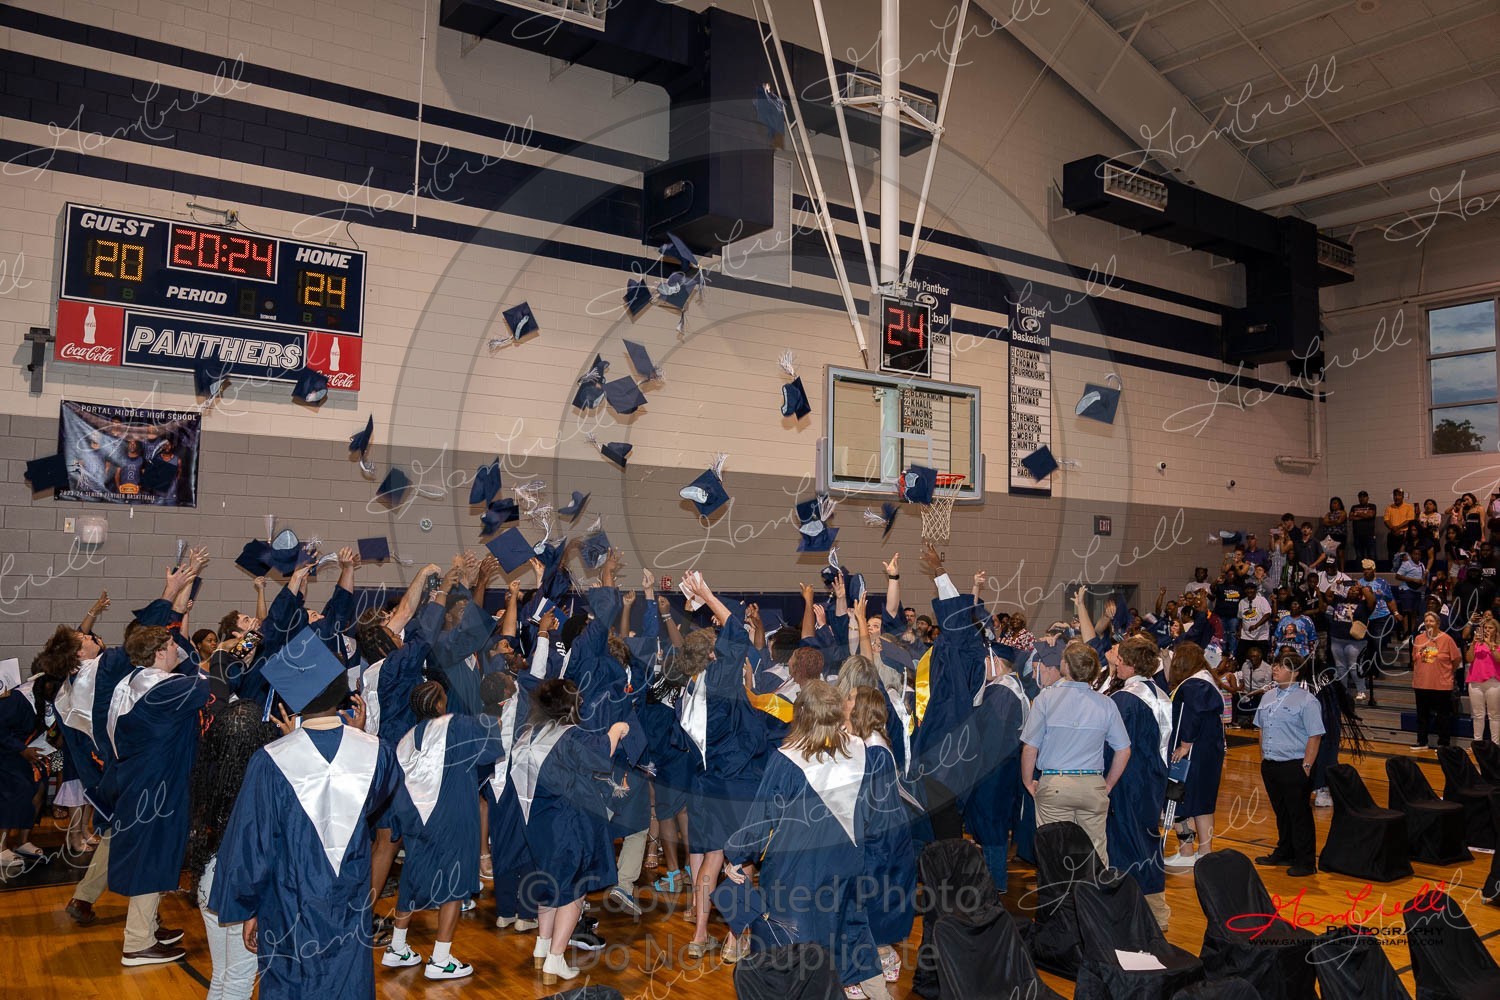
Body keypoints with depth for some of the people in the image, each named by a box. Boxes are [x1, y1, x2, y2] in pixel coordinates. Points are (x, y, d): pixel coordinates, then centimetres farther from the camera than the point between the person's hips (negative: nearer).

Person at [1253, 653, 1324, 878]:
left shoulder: (1306, 701, -11)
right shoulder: (1268, 696, 11)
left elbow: (1315, 736, -13)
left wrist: (1306, 766, -15)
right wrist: (1263, 759, 16)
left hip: (1294, 767, -7)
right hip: (1270, 765, 7)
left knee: (1299, 815, 1)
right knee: (1281, 812, 18)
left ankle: (1306, 862, 10)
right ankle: (1284, 853, 31)